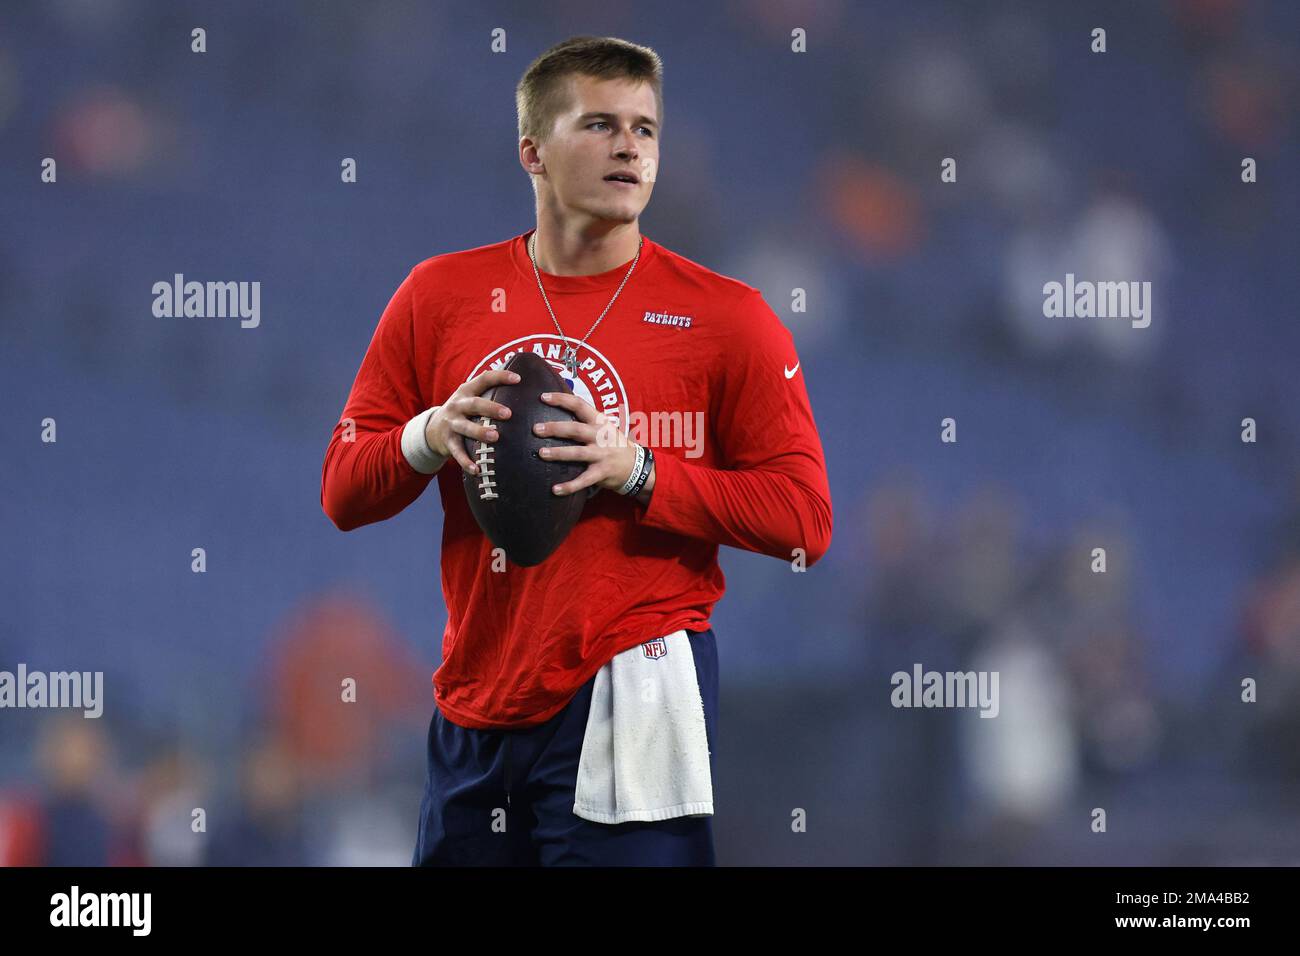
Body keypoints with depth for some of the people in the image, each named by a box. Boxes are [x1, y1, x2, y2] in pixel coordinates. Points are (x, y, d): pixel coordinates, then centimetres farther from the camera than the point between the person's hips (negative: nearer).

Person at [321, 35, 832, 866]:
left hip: (630, 701, -3)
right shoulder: (441, 296, 7)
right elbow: (343, 493, 9)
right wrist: (433, 437, -12)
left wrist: (638, 471, -17)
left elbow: (804, 518, -6)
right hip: (477, 699, 4)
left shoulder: (726, 317, -2)